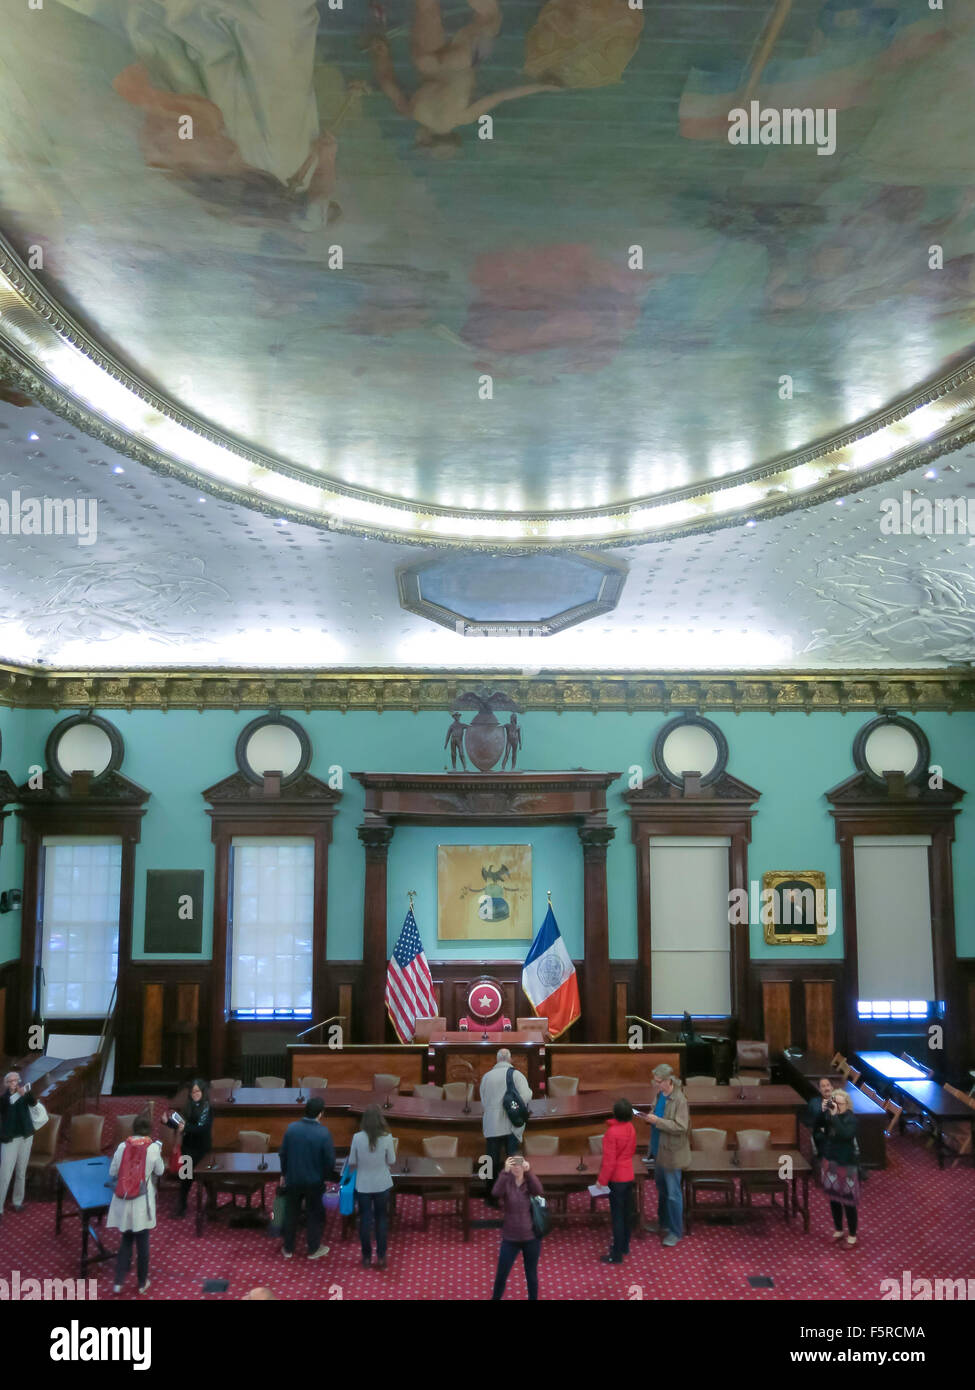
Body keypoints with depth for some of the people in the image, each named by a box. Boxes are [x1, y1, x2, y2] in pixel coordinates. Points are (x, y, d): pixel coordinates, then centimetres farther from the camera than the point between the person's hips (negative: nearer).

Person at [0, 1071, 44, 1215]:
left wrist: (26, 1092, -42)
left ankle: (18, 1202, 26)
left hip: (26, 1136, 3)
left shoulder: (24, 1094, -2)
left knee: (21, 1173, 13)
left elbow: (33, 1102, -21)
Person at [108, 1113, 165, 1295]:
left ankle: (118, 1282, 17)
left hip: (123, 1202, 2)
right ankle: (142, 1282, 26)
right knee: (142, 1243, 13)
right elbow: (160, 1171, 4)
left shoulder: (123, 1146, -5)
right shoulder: (153, 1147, -11)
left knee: (126, 1241, 19)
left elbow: (112, 1173, 4)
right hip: (142, 1203, -2)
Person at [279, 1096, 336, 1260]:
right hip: (315, 1182, -3)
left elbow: (283, 1153, -1)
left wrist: (283, 1174, 13)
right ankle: (313, 1250, 26)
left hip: (293, 1180, 3)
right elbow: (330, 1159, -14)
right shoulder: (323, 1133, -21)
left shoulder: (291, 1128, -12)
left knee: (291, 1214, 19)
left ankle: (288, 1249, 31)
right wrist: (328, 1178, 4)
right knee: (315, 1215, 16)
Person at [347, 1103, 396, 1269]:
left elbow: (352, 1164, -6)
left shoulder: (357, 1138, -16)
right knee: (381, 1219, 17)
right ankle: (381, 1257, 22)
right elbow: (391, 1162, -5)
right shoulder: (387, 1138, -16)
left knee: (365, 1220, 14)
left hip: (363, 1185, 0)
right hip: (382, 1185, 0)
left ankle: (366, 1257, 24)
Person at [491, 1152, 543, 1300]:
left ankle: (533, 1298, 34)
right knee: (501, 1275, 10)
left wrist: (529, 1171, -41)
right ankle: (495, 1298, 33)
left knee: (531, 1275, 15)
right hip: (510, 1239, 0)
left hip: (531, 1238, 0)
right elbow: (496, 1194, -31)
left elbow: (539, 1192, -30)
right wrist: (505, 1172, -40)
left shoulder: (530, 1183, -8)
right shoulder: (506, 1183, -10)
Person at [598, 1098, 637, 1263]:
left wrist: (602, 1180, -12)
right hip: (629, 1175, 7)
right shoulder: (630, 1128, -4)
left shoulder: (612, 1132, -26)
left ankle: (617, 1255, 12)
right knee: (626, 1212, 20)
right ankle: (624, 1245, 35)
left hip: (616, 1178, -7)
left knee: (617, 1216, 3)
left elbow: (609, 1160, -23)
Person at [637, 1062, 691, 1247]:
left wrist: (657, 1121, -29)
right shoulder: (660, 1094, 1)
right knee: (661, 1189, 23)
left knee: (673, 1194, 4)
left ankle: (676, 1231, 17)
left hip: (672, 1153, -8)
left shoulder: (679, 1100, -24)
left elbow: (681, 1127, -26)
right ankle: (663, 1222, 39)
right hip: (659, 1149, 8)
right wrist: (649, 1117, -6)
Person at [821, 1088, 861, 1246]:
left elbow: (846, 1134, -33)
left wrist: (834, 1115, -34)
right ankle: (838, 1230, 34)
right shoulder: (829, 1114, -2)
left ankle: (852, 1236, 20)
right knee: (833, 1197, 16)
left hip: (846, 1163, -5)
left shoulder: (850, 1118, -18)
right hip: (830, 1160, 5)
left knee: (848, 1200, 3)